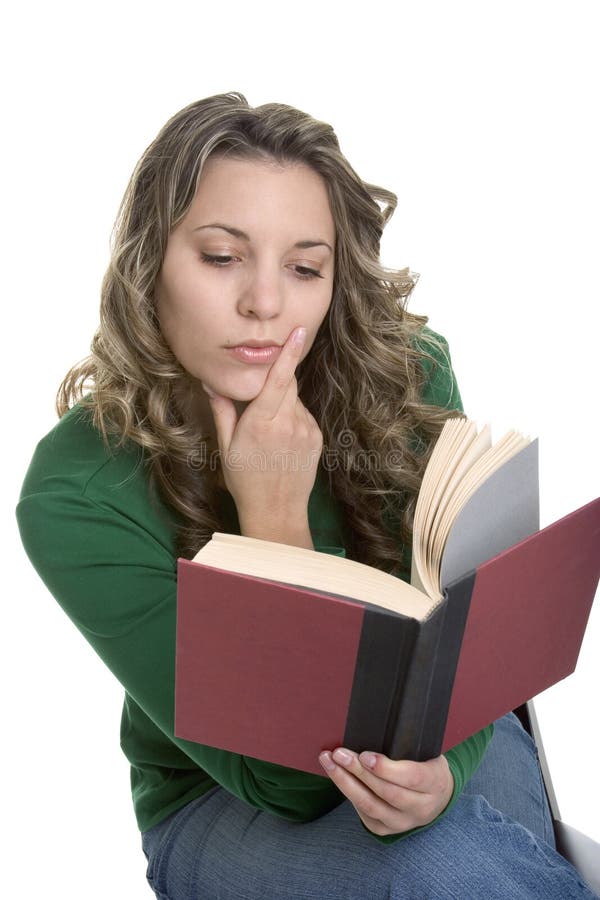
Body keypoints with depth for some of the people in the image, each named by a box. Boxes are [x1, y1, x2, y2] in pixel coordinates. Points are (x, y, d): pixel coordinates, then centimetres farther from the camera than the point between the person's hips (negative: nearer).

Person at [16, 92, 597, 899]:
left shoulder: (408, 377, -17)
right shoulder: (75, 494, -24)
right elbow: (282, 775, -21)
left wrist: (442, 764, -30)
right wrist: (275, 515, -31)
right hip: (222, 806, -2)